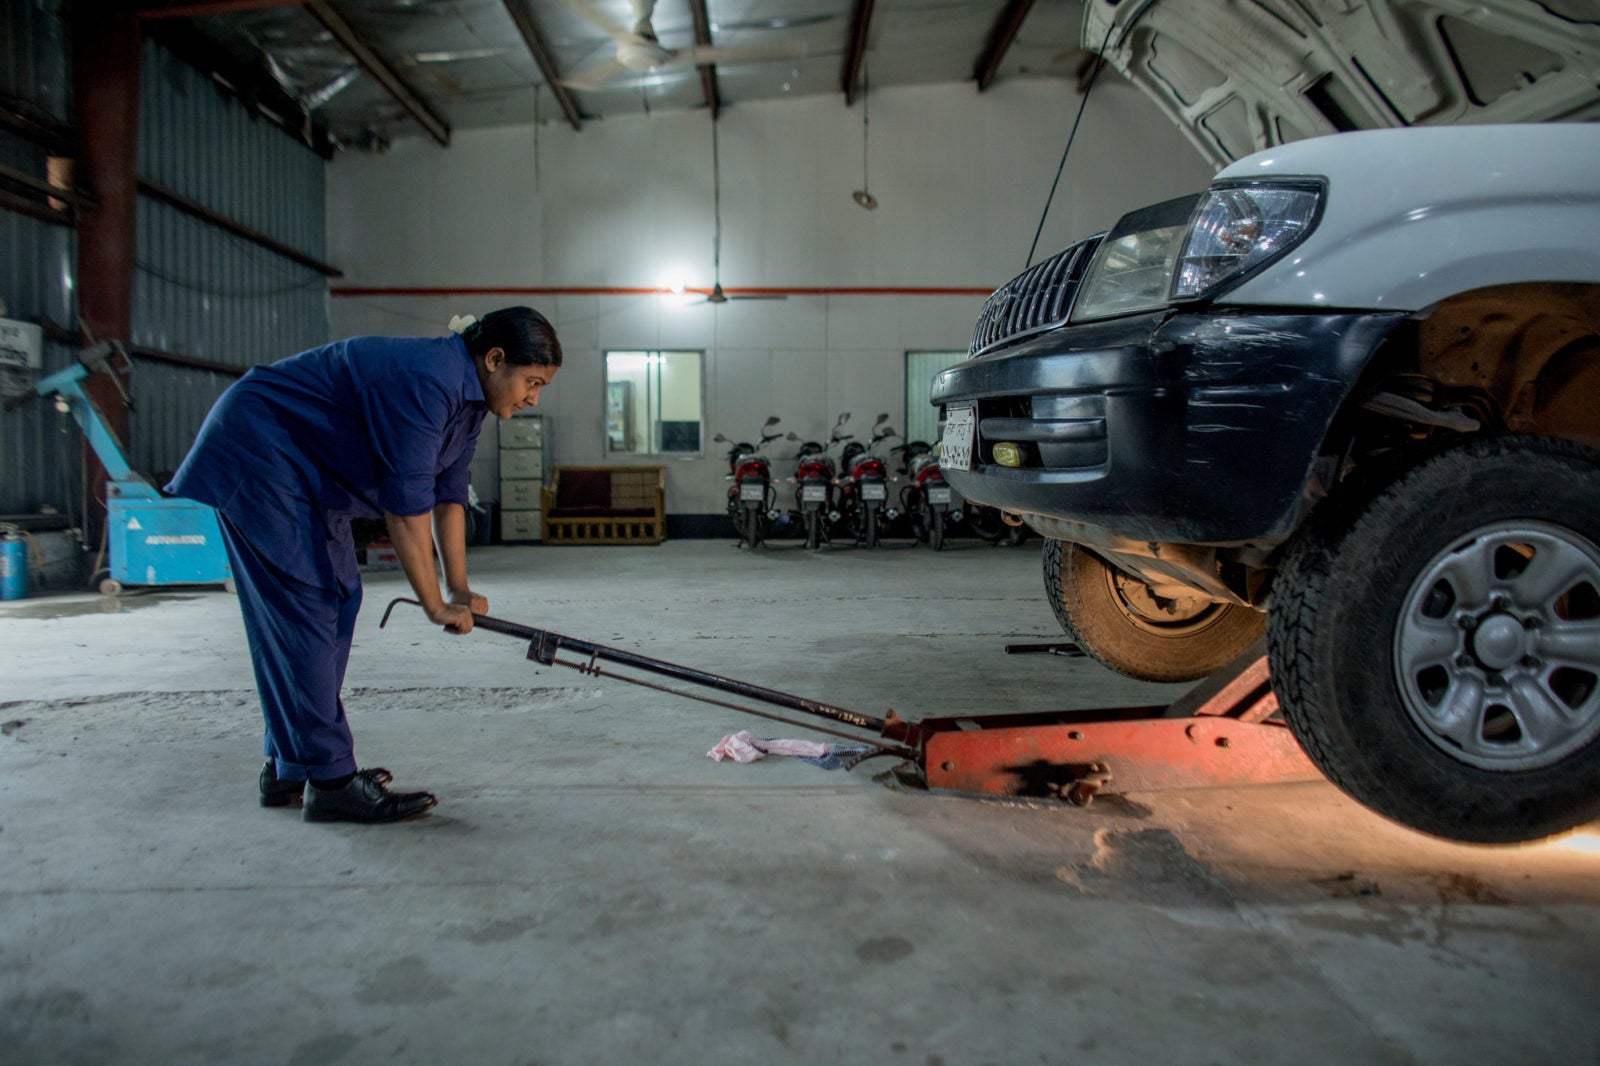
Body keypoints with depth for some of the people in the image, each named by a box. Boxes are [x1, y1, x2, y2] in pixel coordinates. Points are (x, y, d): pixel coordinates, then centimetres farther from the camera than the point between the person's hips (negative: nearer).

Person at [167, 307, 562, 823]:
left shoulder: (467, 394, 3)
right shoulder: (426, 378, -29)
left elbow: (448, 494, 5)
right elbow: (406, 504, -29)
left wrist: (458, 589, 0)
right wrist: (435, 604, -22)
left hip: (306, 472, 11)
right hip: (258, 456, -11)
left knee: (337, 599, 8)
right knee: (306, 608, -12)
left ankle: (289, 769, 17)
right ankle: (331, 781, -8)